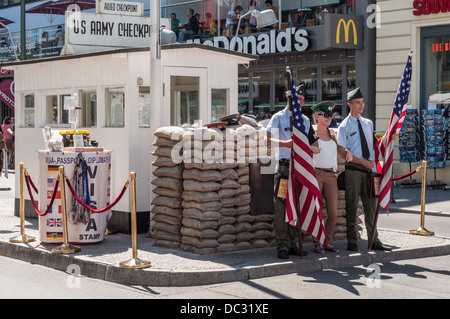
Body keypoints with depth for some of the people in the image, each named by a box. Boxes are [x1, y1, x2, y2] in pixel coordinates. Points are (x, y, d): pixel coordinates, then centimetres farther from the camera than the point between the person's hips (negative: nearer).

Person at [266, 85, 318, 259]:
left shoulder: (305, 120, 18)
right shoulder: (279, 117, 3)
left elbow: (312, 143, 23)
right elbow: (268, 140, -6)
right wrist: (283, 143, -22)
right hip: (284, 166, -5)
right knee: (281, 206, -8)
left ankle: (293, 244, 14)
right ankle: (282, 246, -4)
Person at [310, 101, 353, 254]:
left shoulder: (332, 134, 16)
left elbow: (341, 153, 21)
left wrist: (348, 152, -1)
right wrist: (310, 148, -18)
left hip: (331, 175, 4)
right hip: (315, 174, -4)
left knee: (333, 213, 1)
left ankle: (328, 242, 13)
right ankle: (317, 244, 8)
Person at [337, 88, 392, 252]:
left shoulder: (368, 124, 14)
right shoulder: (344, 127, -4)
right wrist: (362, 161, -16)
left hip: (368, 169, 5)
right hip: (352, 170, -5)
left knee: (371, 206, 9)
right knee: (352, 206, 0)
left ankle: (374, 241, 17)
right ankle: (352, 242, 8)